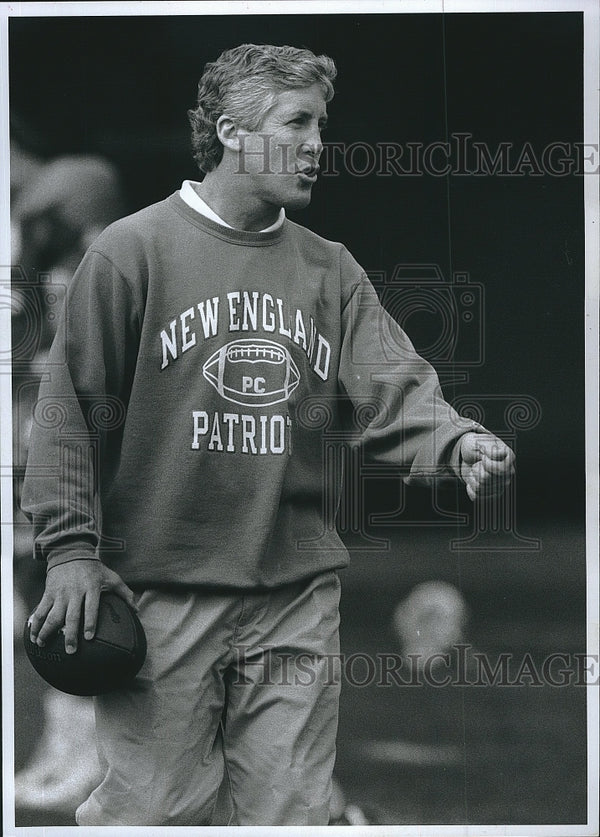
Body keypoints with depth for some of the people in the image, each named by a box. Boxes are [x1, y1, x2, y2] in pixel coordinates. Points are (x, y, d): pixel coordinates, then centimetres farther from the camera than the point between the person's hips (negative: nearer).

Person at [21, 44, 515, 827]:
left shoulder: (331, 270, 9)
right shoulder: (132, 251, -2)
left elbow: (395, 386, -1)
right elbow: (71, 407, -2)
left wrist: (457, 442, -23)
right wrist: (70, 547, -9)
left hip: (299, 593, 4)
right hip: (162, 588, -4)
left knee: (292, 806, 8)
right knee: (151, 806, 0)